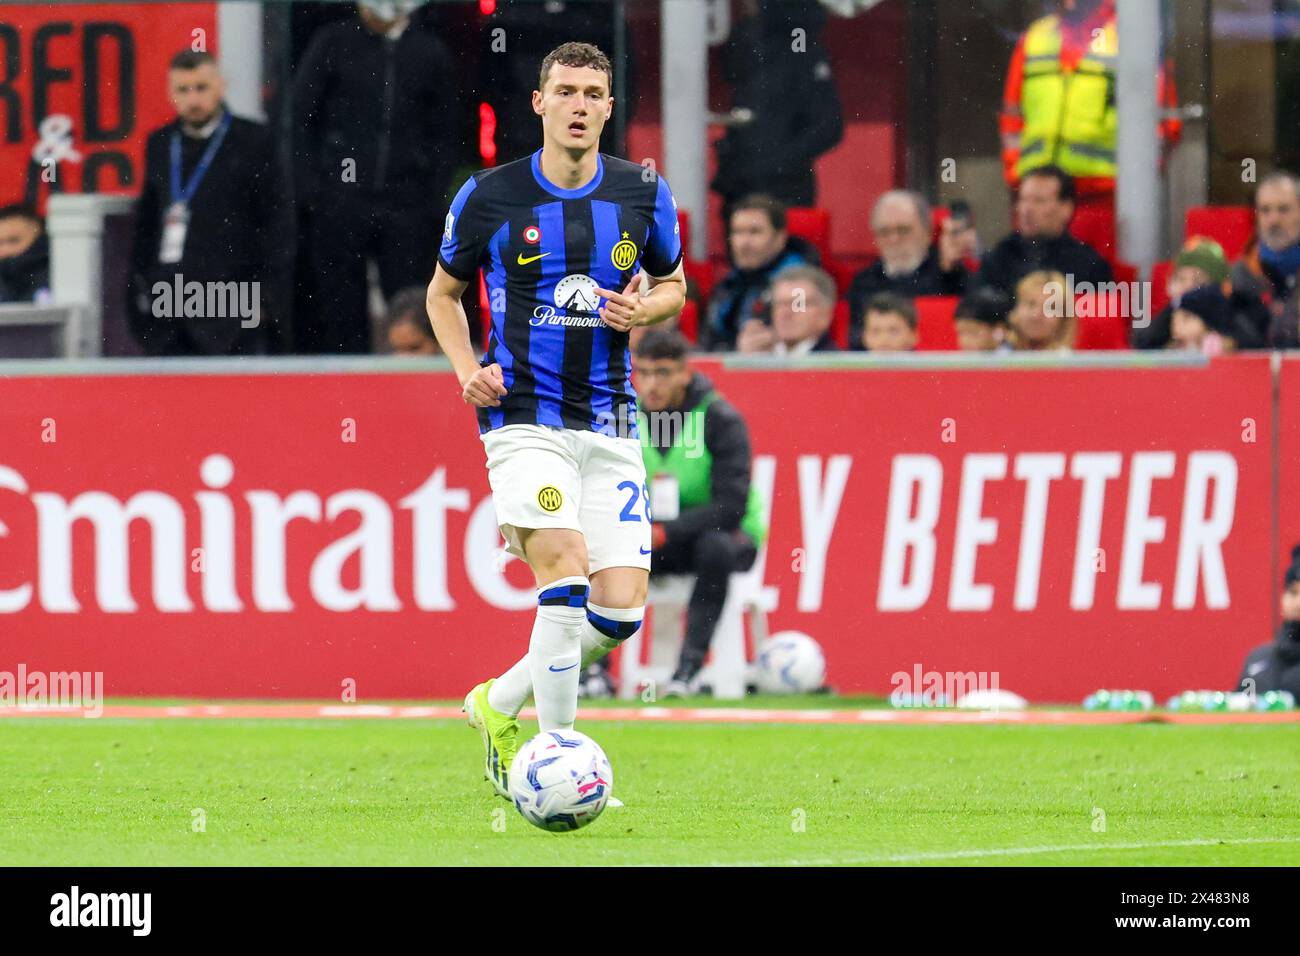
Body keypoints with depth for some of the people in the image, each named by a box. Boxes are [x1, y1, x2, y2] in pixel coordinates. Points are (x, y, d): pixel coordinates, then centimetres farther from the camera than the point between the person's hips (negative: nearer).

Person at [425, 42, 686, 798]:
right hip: (524, 418, -4)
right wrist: (466, 367, -4)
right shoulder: (490, 197, -2)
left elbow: (673, 285, 19)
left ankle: (501, 707, 22)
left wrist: (642, 309, -5)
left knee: (623, 608, -3)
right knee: (567, 580, -22)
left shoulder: (644, 196, 4)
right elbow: (444, 291, 13)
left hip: (610, 424, 4)